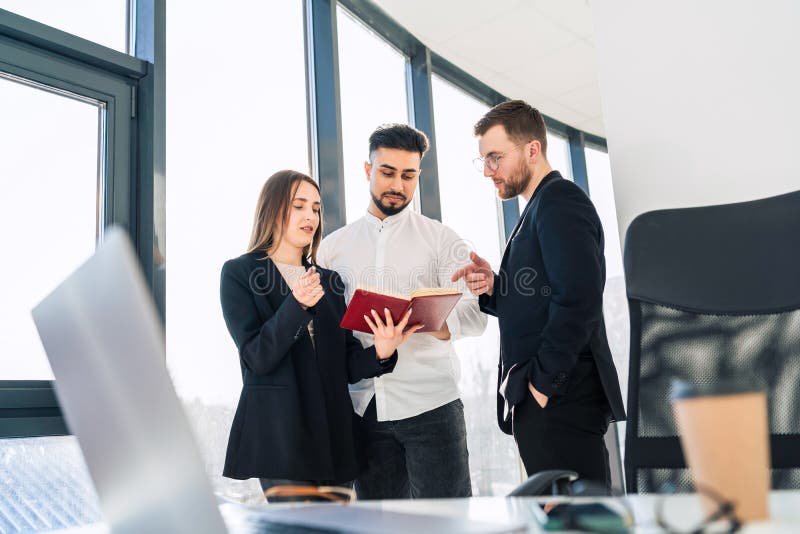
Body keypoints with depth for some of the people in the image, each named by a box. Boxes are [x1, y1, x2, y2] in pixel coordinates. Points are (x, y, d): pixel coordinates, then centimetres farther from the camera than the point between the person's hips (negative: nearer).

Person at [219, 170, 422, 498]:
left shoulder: (329, 280, 15)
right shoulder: (239, 273, 1)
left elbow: (345, 363, 8)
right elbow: (257, 357, -10)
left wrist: (380, 354, -14)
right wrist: (297, 305, -24)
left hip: (333, 432, 5)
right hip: (279, 431, -5)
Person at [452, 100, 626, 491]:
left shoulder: (560, 201, -9)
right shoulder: (538, 209, 22)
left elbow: (578, 298, -22)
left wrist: (543, 383, -18)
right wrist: (495, 289, 4)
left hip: (560, 400, -10)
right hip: (547, 401, 10)